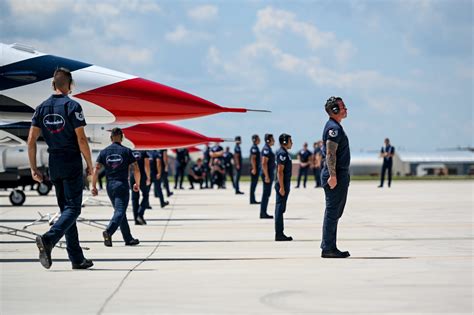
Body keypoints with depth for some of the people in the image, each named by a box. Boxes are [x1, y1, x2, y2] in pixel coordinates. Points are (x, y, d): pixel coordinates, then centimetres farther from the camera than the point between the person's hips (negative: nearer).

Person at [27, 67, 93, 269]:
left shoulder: (42, 108, 6)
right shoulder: (72, 106, -10)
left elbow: (31, 140, 3)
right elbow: (81, 139, -13)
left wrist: (33, 168, 8)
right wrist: (90, 165, -2)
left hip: (54, 165, 6)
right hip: (72, 164, -6)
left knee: (66, 209, 12)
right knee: (73, 208, -4)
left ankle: (77, 259, 12)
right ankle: (48, 239, -29)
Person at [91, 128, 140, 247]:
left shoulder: (104, 152, 6)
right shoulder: (126, 151, -1)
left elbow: (96, 170, 0)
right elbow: (136, 170, -2)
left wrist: (94, 186, 5)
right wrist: (137, 184, 9)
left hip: (110, 186, 4)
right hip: (122, 185, -4)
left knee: (119, 211, 14)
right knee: (120, 211, -8)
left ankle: (128, 239, 17)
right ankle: (108, 231, -33)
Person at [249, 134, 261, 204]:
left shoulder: (256, 147, 16)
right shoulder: (254, 148, -15)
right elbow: (253, 159, -20)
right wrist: (254, 168, -23)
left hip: (256, 168, 10)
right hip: (255, 168, -10)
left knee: (254, 183, 11)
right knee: (253, 183, -7)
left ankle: (253, 200, 15)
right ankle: (252, 200, -5)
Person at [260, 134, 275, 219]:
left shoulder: (268, 149, 16)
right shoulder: (266, 149, -16)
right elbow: (264, 163, -22)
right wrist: (267, 176, -24)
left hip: (269, 174, 10)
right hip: (267, 174, -10)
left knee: (267, 194, 12)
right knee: (266, 194, -8)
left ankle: (263, 213, 15)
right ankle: (263, 214, -6)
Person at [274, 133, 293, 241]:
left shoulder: (284, 153, 16)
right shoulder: (282, 153, -15)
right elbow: (280, 171, -20)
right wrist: (281, 187, -22)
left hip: (285, 185, 10)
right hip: (282, 185, -10)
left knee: (280, 209, 12)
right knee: (280, 209, -7)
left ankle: (280, 233, 16)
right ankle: (279, 234, -6)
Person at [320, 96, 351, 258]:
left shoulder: (336, 127, 18)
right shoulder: (333, 128, -14)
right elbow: (330, 153, -22)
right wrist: (332, 175, -27)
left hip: (341, 175, 11)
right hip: (336, 175, -11)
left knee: (335, 212, 14)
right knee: (332, 212, -8)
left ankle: (329, 246, 19)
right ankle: (328, 248, -6)